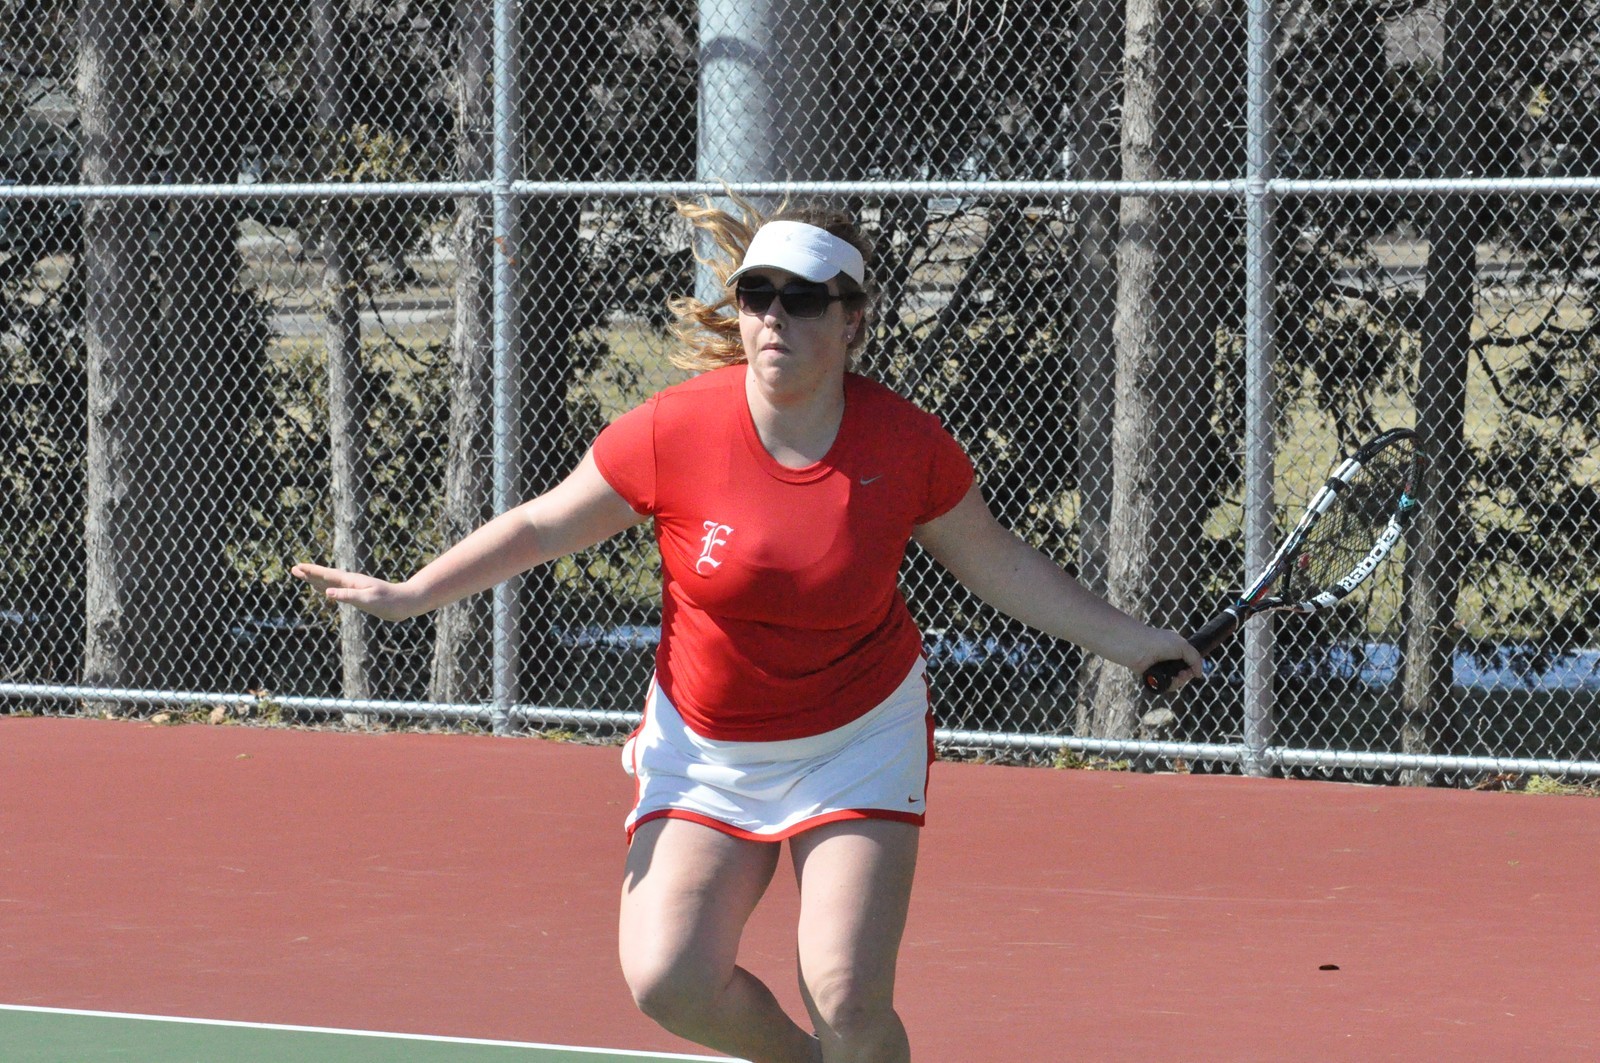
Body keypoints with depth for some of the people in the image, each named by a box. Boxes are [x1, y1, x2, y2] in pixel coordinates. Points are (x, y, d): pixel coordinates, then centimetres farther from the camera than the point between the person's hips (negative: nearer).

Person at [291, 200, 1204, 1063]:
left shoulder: (906, 446, -14)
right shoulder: (675, 432, -17)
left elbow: (1002, 565, 3)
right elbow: (542, 527, -3)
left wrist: (1126, 639, 2)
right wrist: (410, 595, -8)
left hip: (858, 737, -1)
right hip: (705, 744, 1)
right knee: (668, 980, -13)